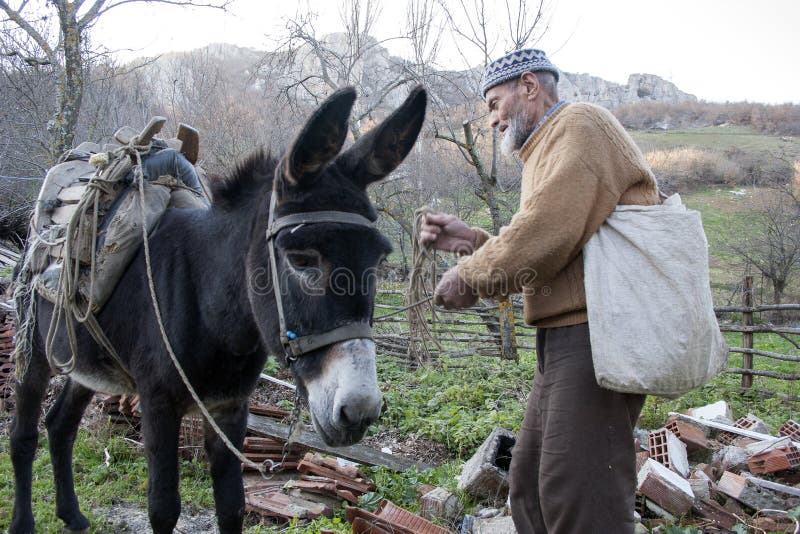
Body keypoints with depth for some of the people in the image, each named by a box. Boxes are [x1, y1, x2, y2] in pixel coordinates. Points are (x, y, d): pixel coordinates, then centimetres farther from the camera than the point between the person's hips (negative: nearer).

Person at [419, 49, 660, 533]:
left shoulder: (579, 123, -5)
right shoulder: (548, 149, 26)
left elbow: (547, 233, -20)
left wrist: (470, 276, -8)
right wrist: (467, 240, 13)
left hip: (596, 334, -11)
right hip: (567, 337, 11)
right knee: (530, 487, 14)